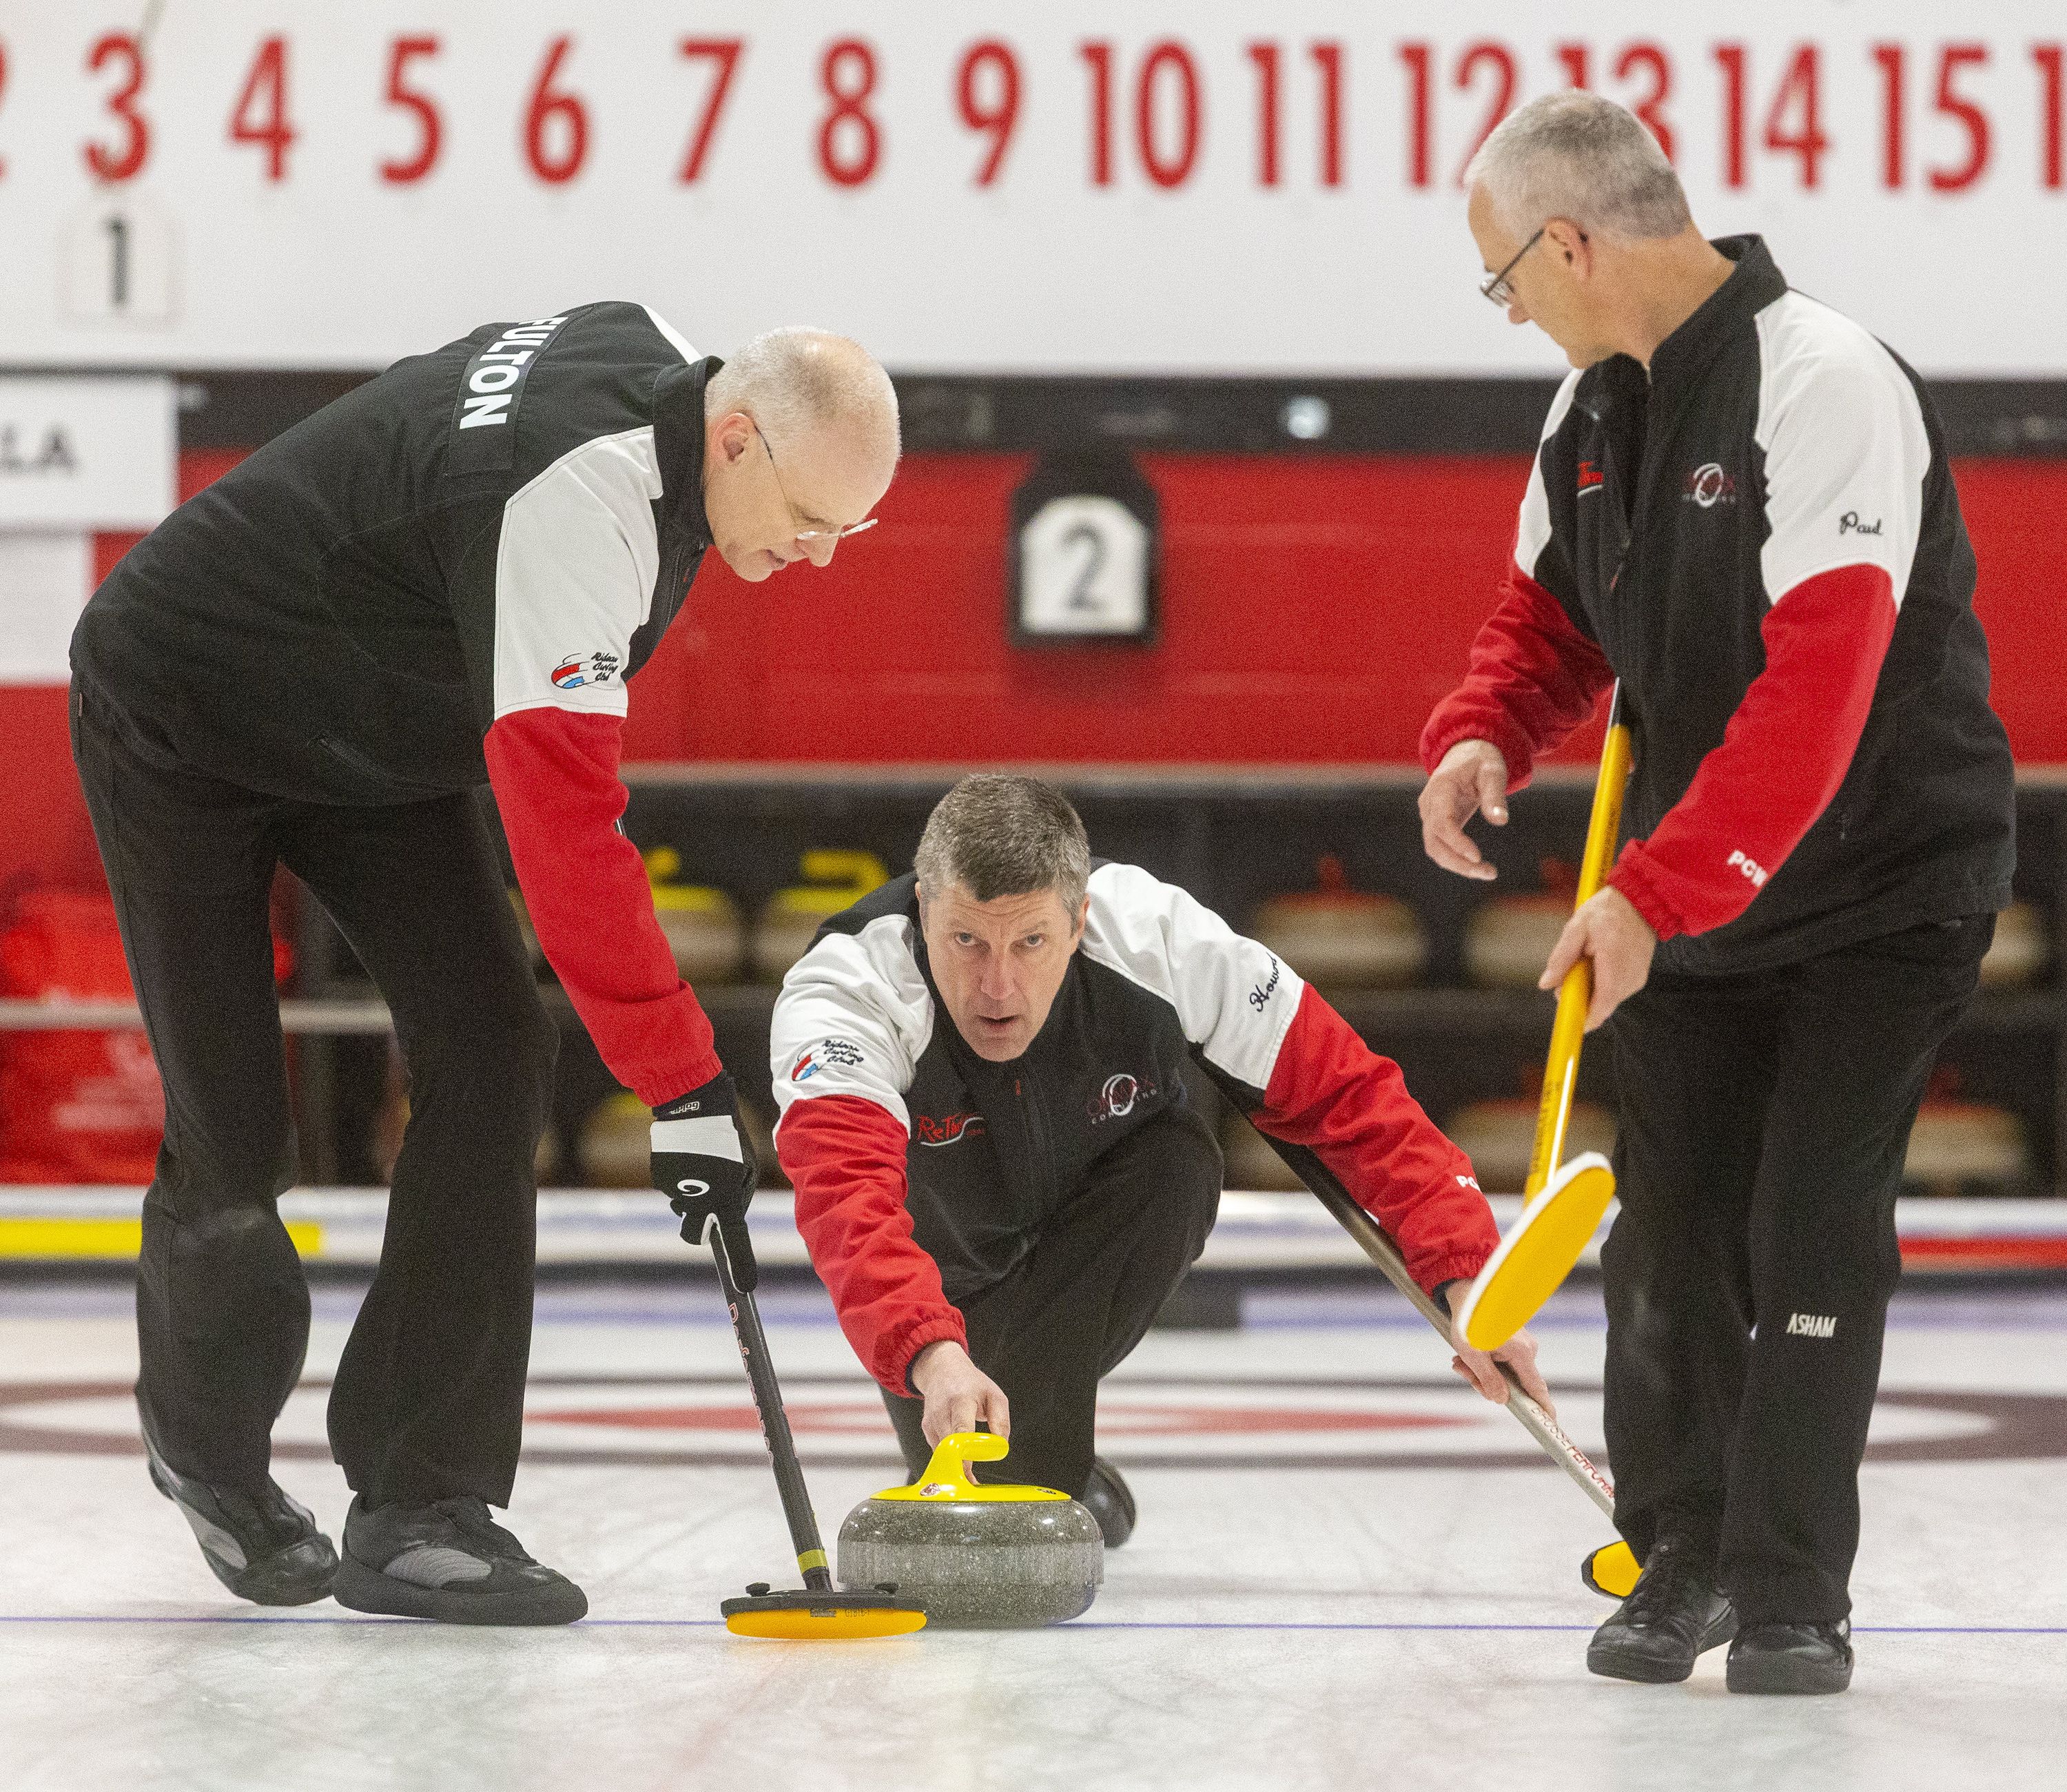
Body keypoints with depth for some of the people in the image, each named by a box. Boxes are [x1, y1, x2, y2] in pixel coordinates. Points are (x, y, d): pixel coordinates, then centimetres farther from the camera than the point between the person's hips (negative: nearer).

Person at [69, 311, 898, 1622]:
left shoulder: (659, 359, -11)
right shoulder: (574, 494, -39)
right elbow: (566, 826, -41)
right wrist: (686, 1084, -41)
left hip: (372, 727, 8)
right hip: (185, 714, -8)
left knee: (489, 1055, -9)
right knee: (234, 1128, -5)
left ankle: (419, 1509, -8)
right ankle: (207, 1445, 27)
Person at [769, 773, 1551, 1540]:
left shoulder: (1159, 938, -32)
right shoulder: (844, 994, -37)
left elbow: (1346, 1093, -23)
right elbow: (848, 1203, -53)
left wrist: (1463, 1275, -32)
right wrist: (933, 1358, -71)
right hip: (944, 1266, 0)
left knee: (1179, 1164, -30)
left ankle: (1044, 1451, -22)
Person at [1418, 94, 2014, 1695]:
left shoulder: (1826, 387, -24)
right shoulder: (1594, 409, 3)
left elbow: (1814, 694, -31)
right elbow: (1549, 618, 15)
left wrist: (1653, 896, -34)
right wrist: (1484, 732, -9)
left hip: (1885, 886, -7)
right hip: (1691, 888, 7)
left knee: (1812, 1234, -8)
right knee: (1673, 1230, 5)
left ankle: (1791, 1588, 2)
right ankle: (1681, 1558, 18)